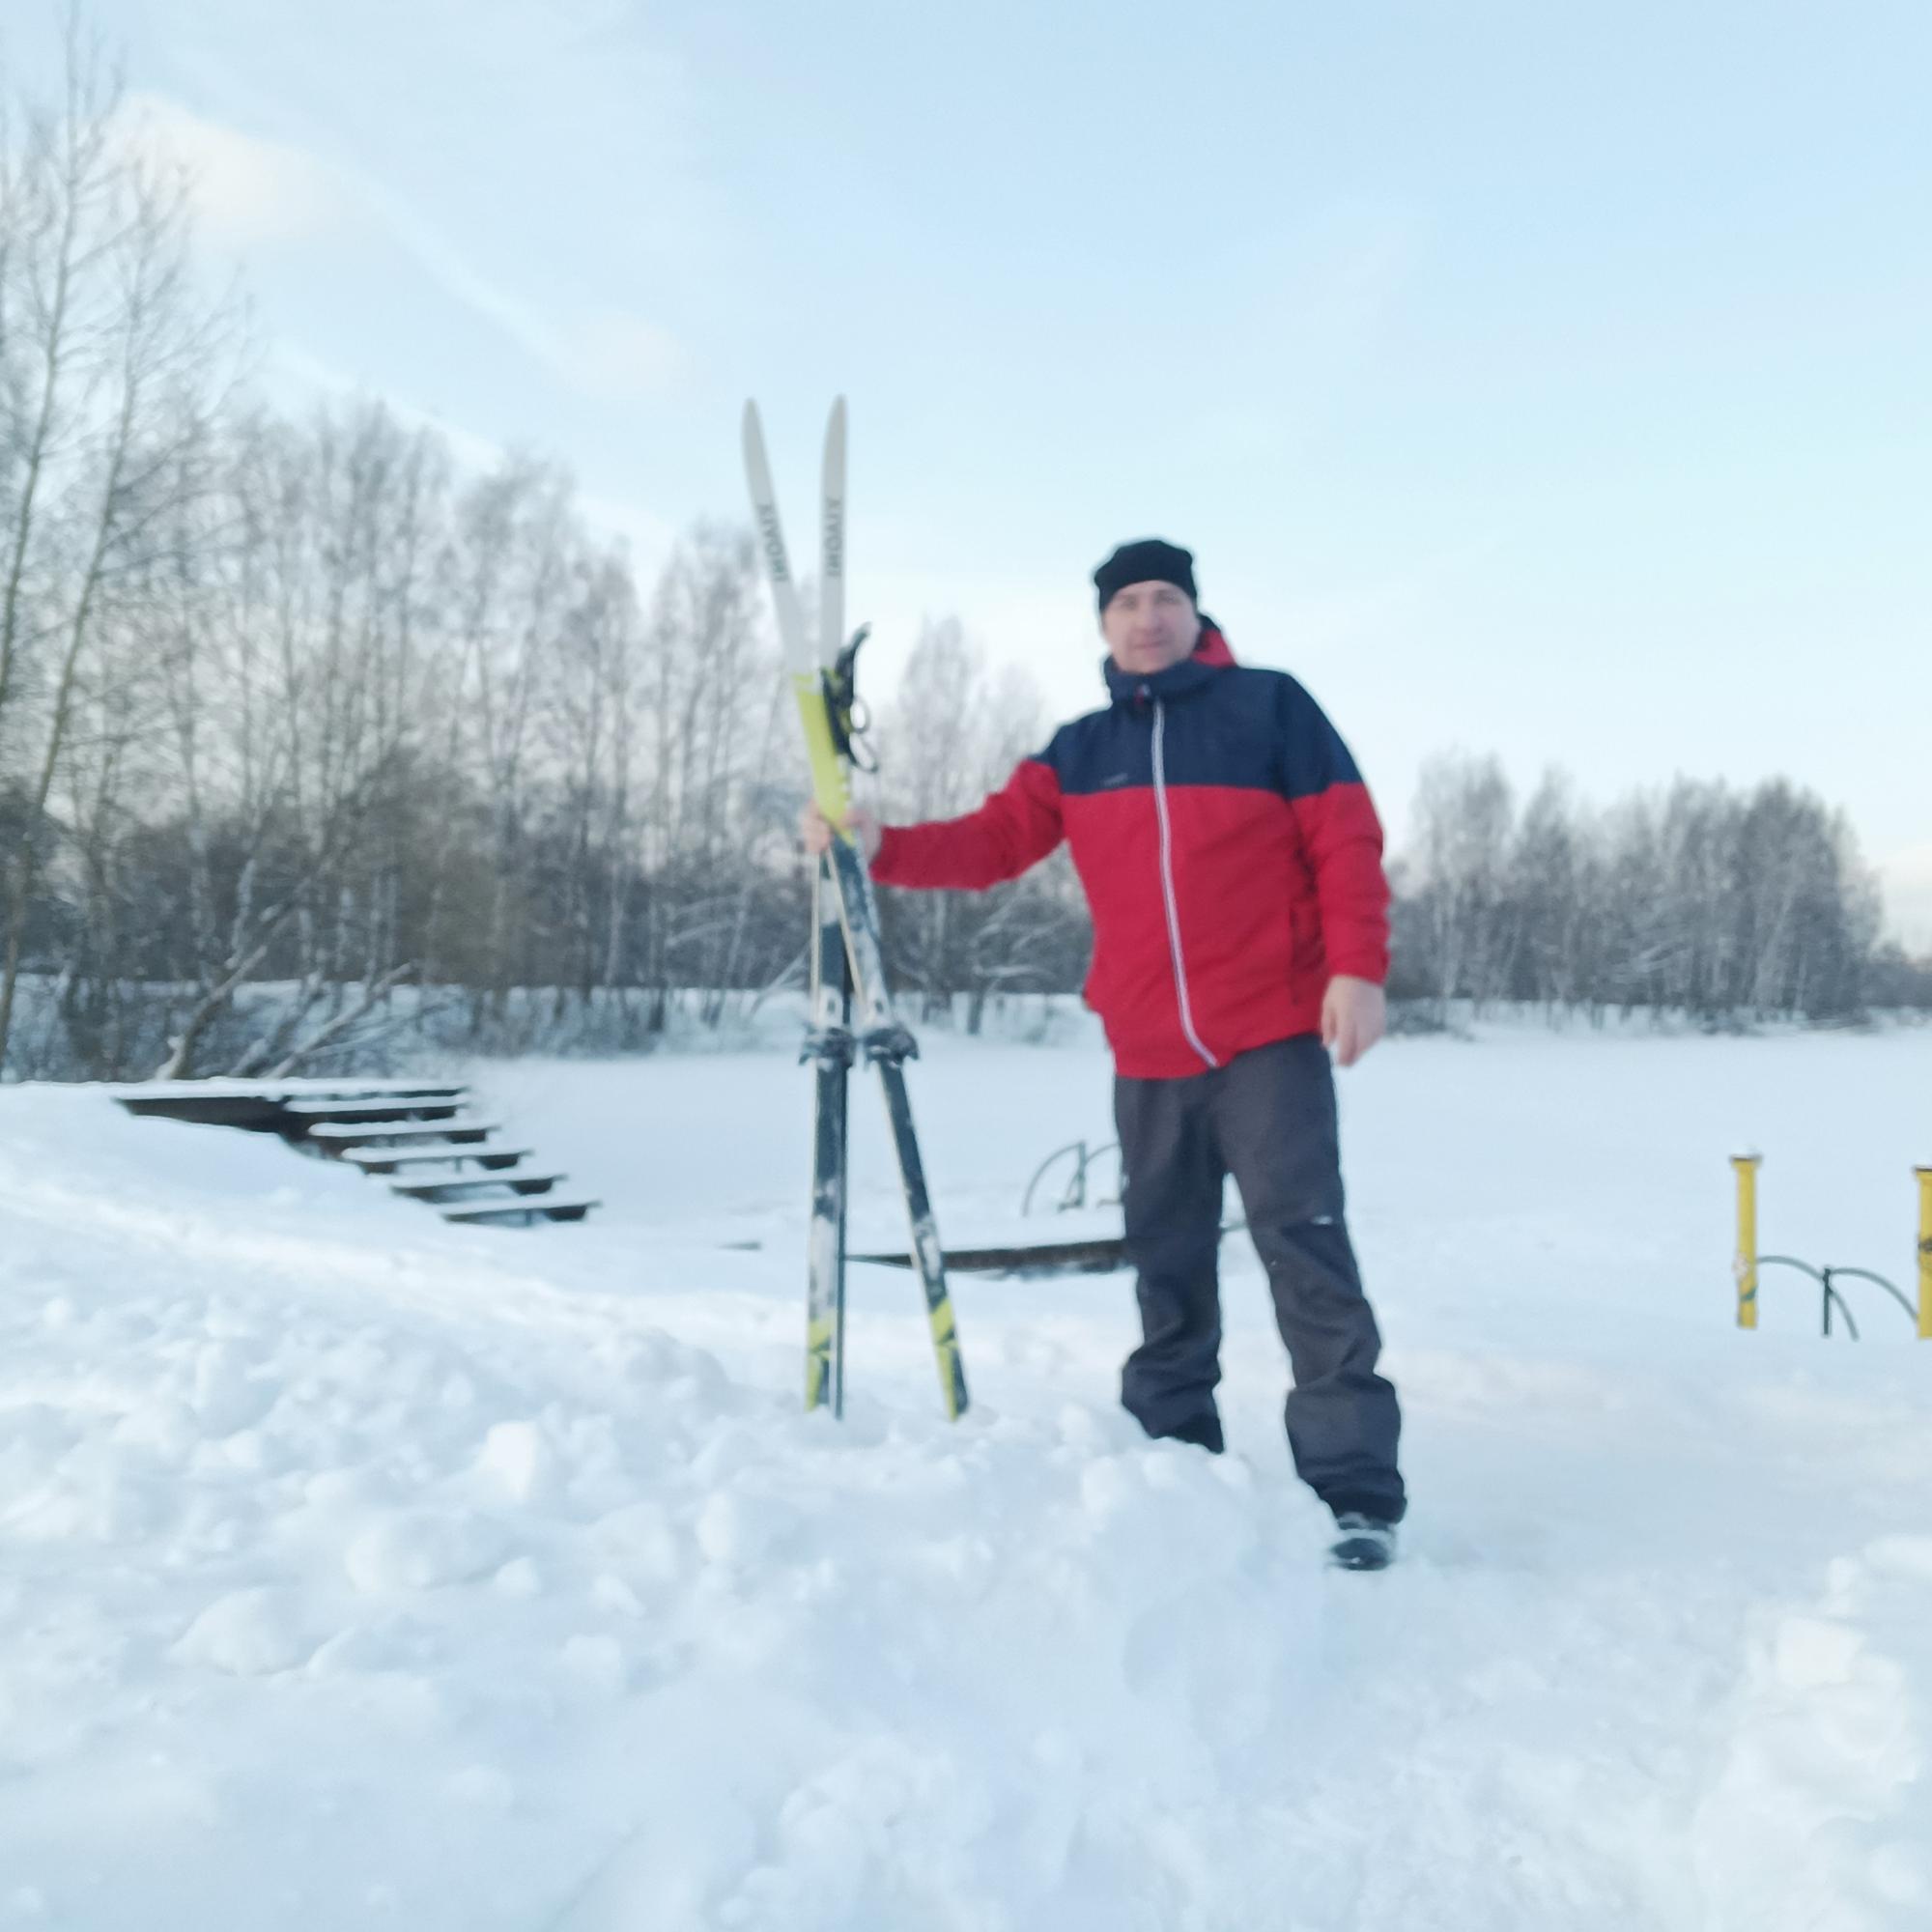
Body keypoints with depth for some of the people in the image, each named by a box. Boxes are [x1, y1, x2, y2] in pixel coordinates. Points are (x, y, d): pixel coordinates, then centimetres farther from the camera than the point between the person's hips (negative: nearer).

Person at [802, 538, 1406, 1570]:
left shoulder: (1269, 706, 1)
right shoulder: (1081, 750, 13)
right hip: (1149, 1058, 5)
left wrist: (1357, 968, -13)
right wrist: (879, 846, -11)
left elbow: (1346, 840, -3)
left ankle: (1357, 1493, -3)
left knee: (1304, 1246, -9)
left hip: (1273, 1041, -4)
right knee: (1167, 1267, 12)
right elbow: (995, 840, 4)